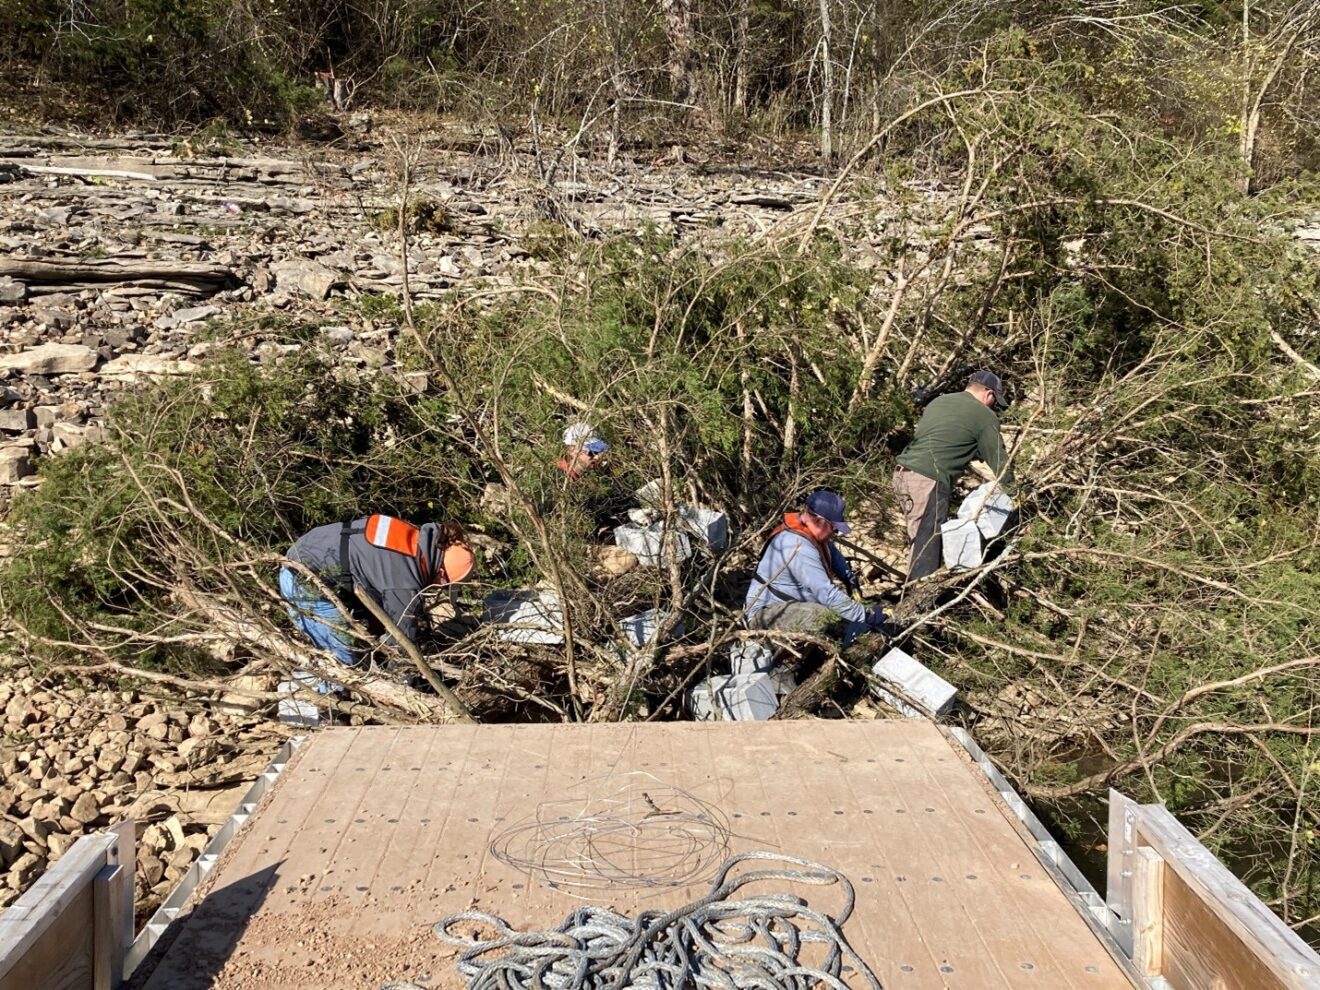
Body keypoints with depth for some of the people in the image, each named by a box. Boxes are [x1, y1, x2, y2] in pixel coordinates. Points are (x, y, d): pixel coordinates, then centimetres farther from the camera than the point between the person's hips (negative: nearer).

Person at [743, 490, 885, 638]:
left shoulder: (808, 529, 1)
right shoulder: (800, 549, -28)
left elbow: (832, 552, 24)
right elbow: (828, 595, -30)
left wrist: (848, 576, 7)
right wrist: (867, 615, -23)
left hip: (787, 603, 11)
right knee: (823, 614, -35)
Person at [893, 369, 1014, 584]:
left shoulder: (938, 402, 24)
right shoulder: (984, 416, 3)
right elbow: (999, 460, 5)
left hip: (903, 474, 8)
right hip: (928, 480, -8)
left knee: (922, 542, 15)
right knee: (927, 549, -6)